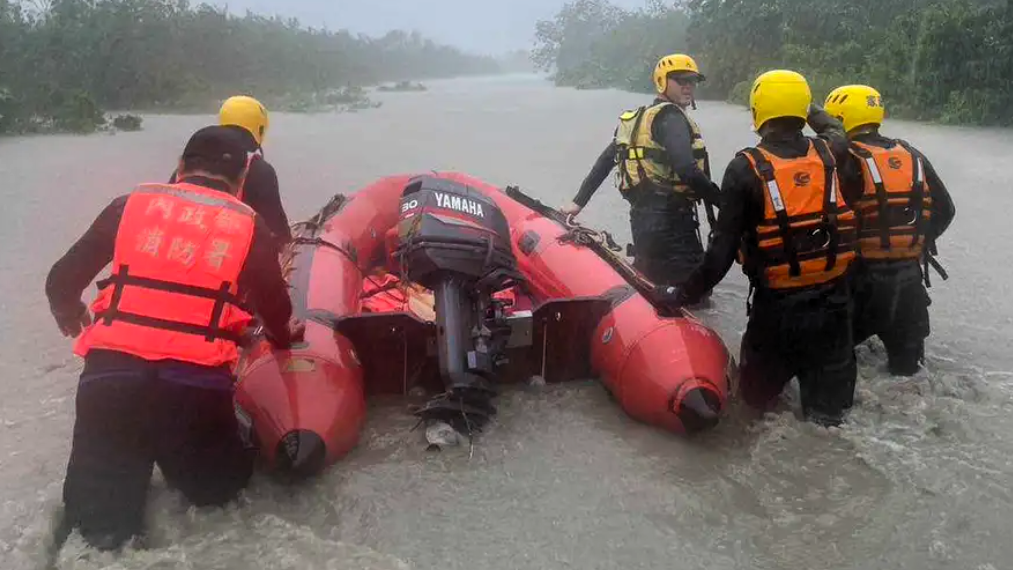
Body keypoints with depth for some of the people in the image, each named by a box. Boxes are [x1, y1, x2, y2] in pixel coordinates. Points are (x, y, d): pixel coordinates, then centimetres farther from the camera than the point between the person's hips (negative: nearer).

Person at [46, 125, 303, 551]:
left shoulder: (131, 204, 11)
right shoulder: (249, 226, 7)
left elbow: (61, 283, 16)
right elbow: (279, 317, 9)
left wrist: (72, 318, 39)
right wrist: (284, 339, 33)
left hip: (109, 375, 2)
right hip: (196, 382, -1)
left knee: (95, 523, 16)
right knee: (216, 491, 24)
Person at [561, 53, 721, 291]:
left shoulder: (635, 119, 18)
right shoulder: (670, 116, -11)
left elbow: (604, 161, 17)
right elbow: (686, 170, -25)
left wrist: (579, 201, 18)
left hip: (642, 216, 10)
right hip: (670, 219, -10)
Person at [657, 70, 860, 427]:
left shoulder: (746, 167, -13)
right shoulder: (827, 153, -1)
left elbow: (723, 248, -15)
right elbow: (837, 133, 28)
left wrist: (683, 294, -6)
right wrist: (810, 110, 43)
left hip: (778, 304, -3)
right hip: (834, 300, 3)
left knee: (756, 395, 17)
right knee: (828, 398, 20)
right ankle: (826, 409, 4)